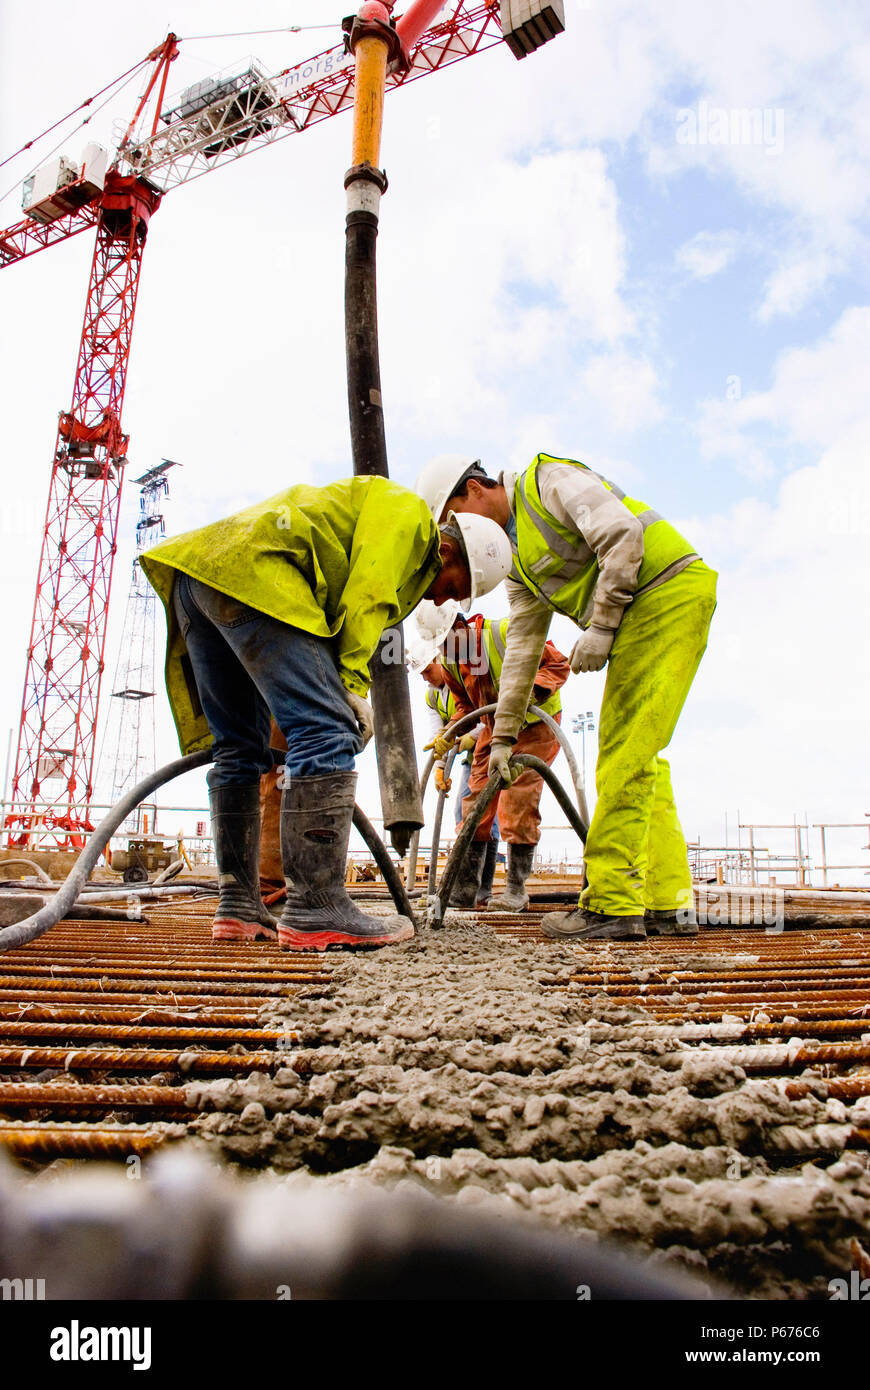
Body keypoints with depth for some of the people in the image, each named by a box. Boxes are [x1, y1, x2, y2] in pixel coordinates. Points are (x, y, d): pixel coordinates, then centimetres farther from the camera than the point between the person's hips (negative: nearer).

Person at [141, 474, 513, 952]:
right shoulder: (408, 511, 8)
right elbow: (364, 595, -9)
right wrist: (353, 684, -12)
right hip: (252, 570, -11)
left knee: (238, 747, 11)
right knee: (327, 733, -16)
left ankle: (238, 907, 13)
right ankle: (316, 911, -18)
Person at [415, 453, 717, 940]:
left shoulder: (550, 480, -6)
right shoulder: (517, 557, 18)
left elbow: (622, 535, -18)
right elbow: (523, 644, 18)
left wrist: (601, 625, -18)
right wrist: (504, 733, 16)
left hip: (670, 592, -9)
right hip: (641, 616, 9)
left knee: (626, 754, -14)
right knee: (640, 758, 7)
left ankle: (612, 904, -11)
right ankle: (668, 905, 11)